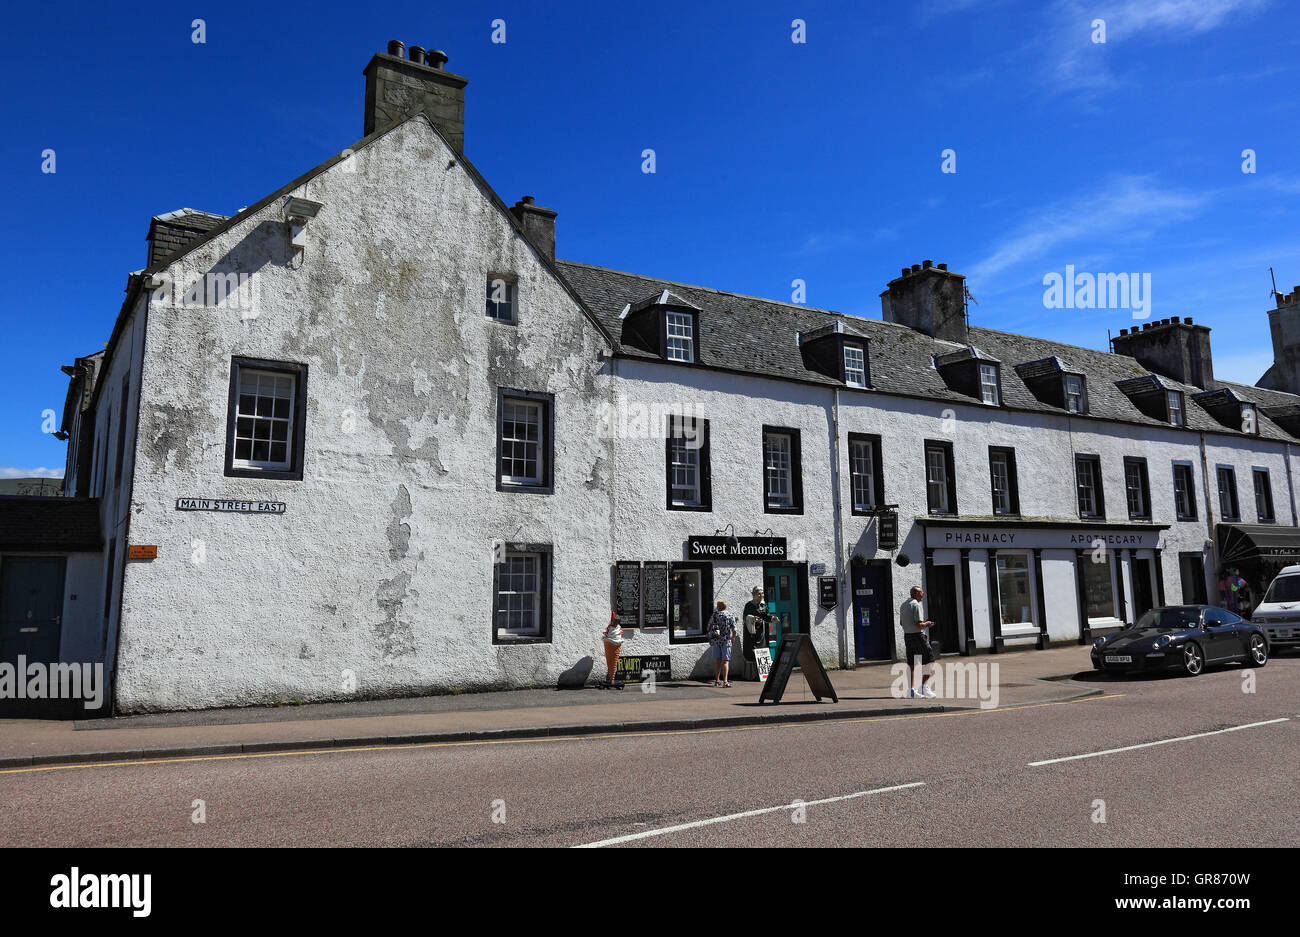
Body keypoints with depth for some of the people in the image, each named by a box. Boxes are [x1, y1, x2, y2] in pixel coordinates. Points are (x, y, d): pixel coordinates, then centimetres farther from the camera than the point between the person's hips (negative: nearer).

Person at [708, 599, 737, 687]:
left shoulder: (714, 615, 1)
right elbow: (734, 630, -6)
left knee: (717, 661, 10)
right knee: (725, 661, -2)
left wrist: (709, 637, 23)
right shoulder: (731, 616, -3)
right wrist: (733, 638, 13)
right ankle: (725, 681, -12)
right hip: (726, 641, -2)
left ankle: (716, 681, 14)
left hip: (715, 641, 2)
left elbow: (709, 627, 8)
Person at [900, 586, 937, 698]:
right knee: (928, 660, 3)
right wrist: (926, 624, -1)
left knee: (911, 664, 9)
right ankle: (924, 687, 1)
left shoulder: (903, 605, 13)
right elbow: (919, 624, -21)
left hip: (907, 636, 8)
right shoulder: (916, 605, -14)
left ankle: (911, 690, 8)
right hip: (918, 635, -8)